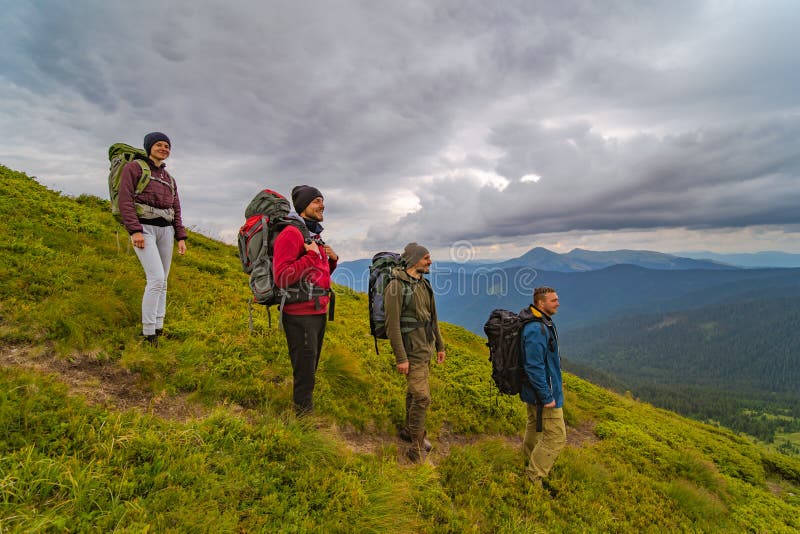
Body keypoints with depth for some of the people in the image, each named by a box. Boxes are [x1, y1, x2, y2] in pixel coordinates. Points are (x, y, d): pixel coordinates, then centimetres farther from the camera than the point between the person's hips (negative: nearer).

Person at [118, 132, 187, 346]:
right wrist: (135, 231, -19)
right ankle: (148, 334, -12)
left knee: (162, 282, 4)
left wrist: (181, 237, 7)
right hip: (143, 229, -6)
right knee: (156, 278, -19)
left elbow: (176, 211, 17)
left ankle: (158, 328, 9)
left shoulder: (169, 179, 19)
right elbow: (125, 200, -8)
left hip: (165, 230, 6)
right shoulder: (133, 168, 2)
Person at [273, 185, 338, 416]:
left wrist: (332, 260, 6)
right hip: (301, 315, -9)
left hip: (319, 312, 9)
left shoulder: (315, 236, 16)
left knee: (311, 368, 18)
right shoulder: (291, 233, -13)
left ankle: (306, 408, 32)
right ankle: (303, 411, 14)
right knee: (305, 370, 0)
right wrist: (311, 256, -20)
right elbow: (281, 278, -22)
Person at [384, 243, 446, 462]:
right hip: (412, 351, -8)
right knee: (422, 397, -7)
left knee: (415, 392, 19)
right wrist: (401, 358, -19)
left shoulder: (424, 284, 9)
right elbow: (392, 326, -20)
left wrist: (439, 345, 19)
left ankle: (409, 430, 36)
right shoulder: (396, 287, -18)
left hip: (426, 348, 8)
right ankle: (417, 448, 8)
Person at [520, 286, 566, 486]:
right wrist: (547, 397, -22)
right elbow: (534, 367, -28)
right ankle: (533, 478, 12)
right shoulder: (536, 330, -28)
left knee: (535, 428, 25)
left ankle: (529, 462, 45)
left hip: (534, 392, 10)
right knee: (556, 437, 0)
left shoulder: (543, 323, 5)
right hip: (543, 392, -10)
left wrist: (556, 384, 24)